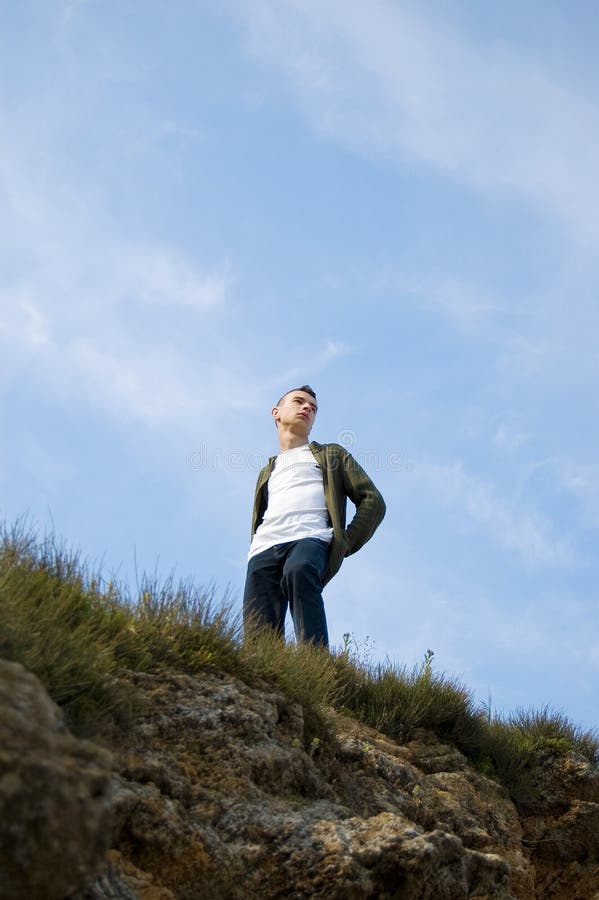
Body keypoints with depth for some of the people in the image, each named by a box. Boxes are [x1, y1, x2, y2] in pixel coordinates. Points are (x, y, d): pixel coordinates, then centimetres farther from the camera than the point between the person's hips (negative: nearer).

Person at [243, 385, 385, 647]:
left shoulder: (331, 455, 29)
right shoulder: (267, 473, 40)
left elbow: (373, 501, 17)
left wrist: (344, 544, 2)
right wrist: (257, 549, 10)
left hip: (310, 539, -4)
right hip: (264, 549, 4)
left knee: (298, 570, -41)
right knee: (259, 633, -23)